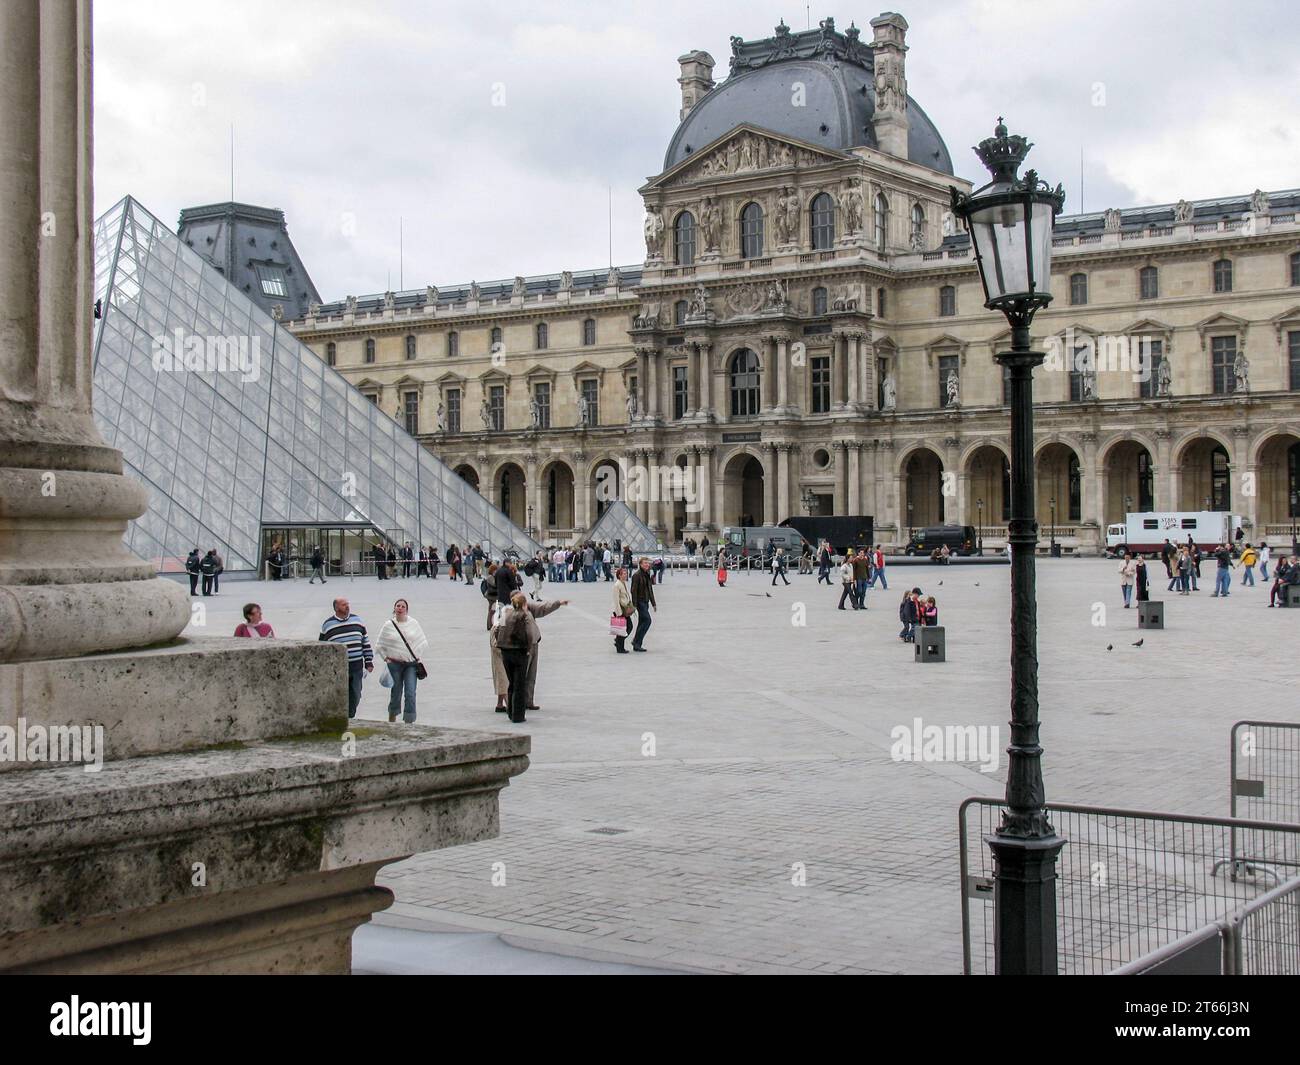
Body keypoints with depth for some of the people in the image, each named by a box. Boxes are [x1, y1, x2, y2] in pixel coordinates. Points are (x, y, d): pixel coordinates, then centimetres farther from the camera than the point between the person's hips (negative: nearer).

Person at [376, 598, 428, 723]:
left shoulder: (413, 623, 3)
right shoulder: (388, 625, 1)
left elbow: (423, 643, 11)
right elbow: (379, 645, 10)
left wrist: (419, 658, 5)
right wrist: (386, 658, 1)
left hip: (411, 664, 0)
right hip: (395, 664, 0)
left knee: (410, 693, -11)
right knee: (396, 693, 6)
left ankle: (409, 721, -8)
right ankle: (392, 720, 24)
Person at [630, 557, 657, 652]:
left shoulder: (648, 575, 14)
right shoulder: (637, 575, -12)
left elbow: (650, 590, 21)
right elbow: (634, 590, -16)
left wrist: (653, 603, 19)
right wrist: (634, 604, -21)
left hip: (646, 602, 9)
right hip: (640, 601, -9)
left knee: (642, 622, 9)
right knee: (647, 620, -15)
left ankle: (636, 645, 13)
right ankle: (636, 641, -11)